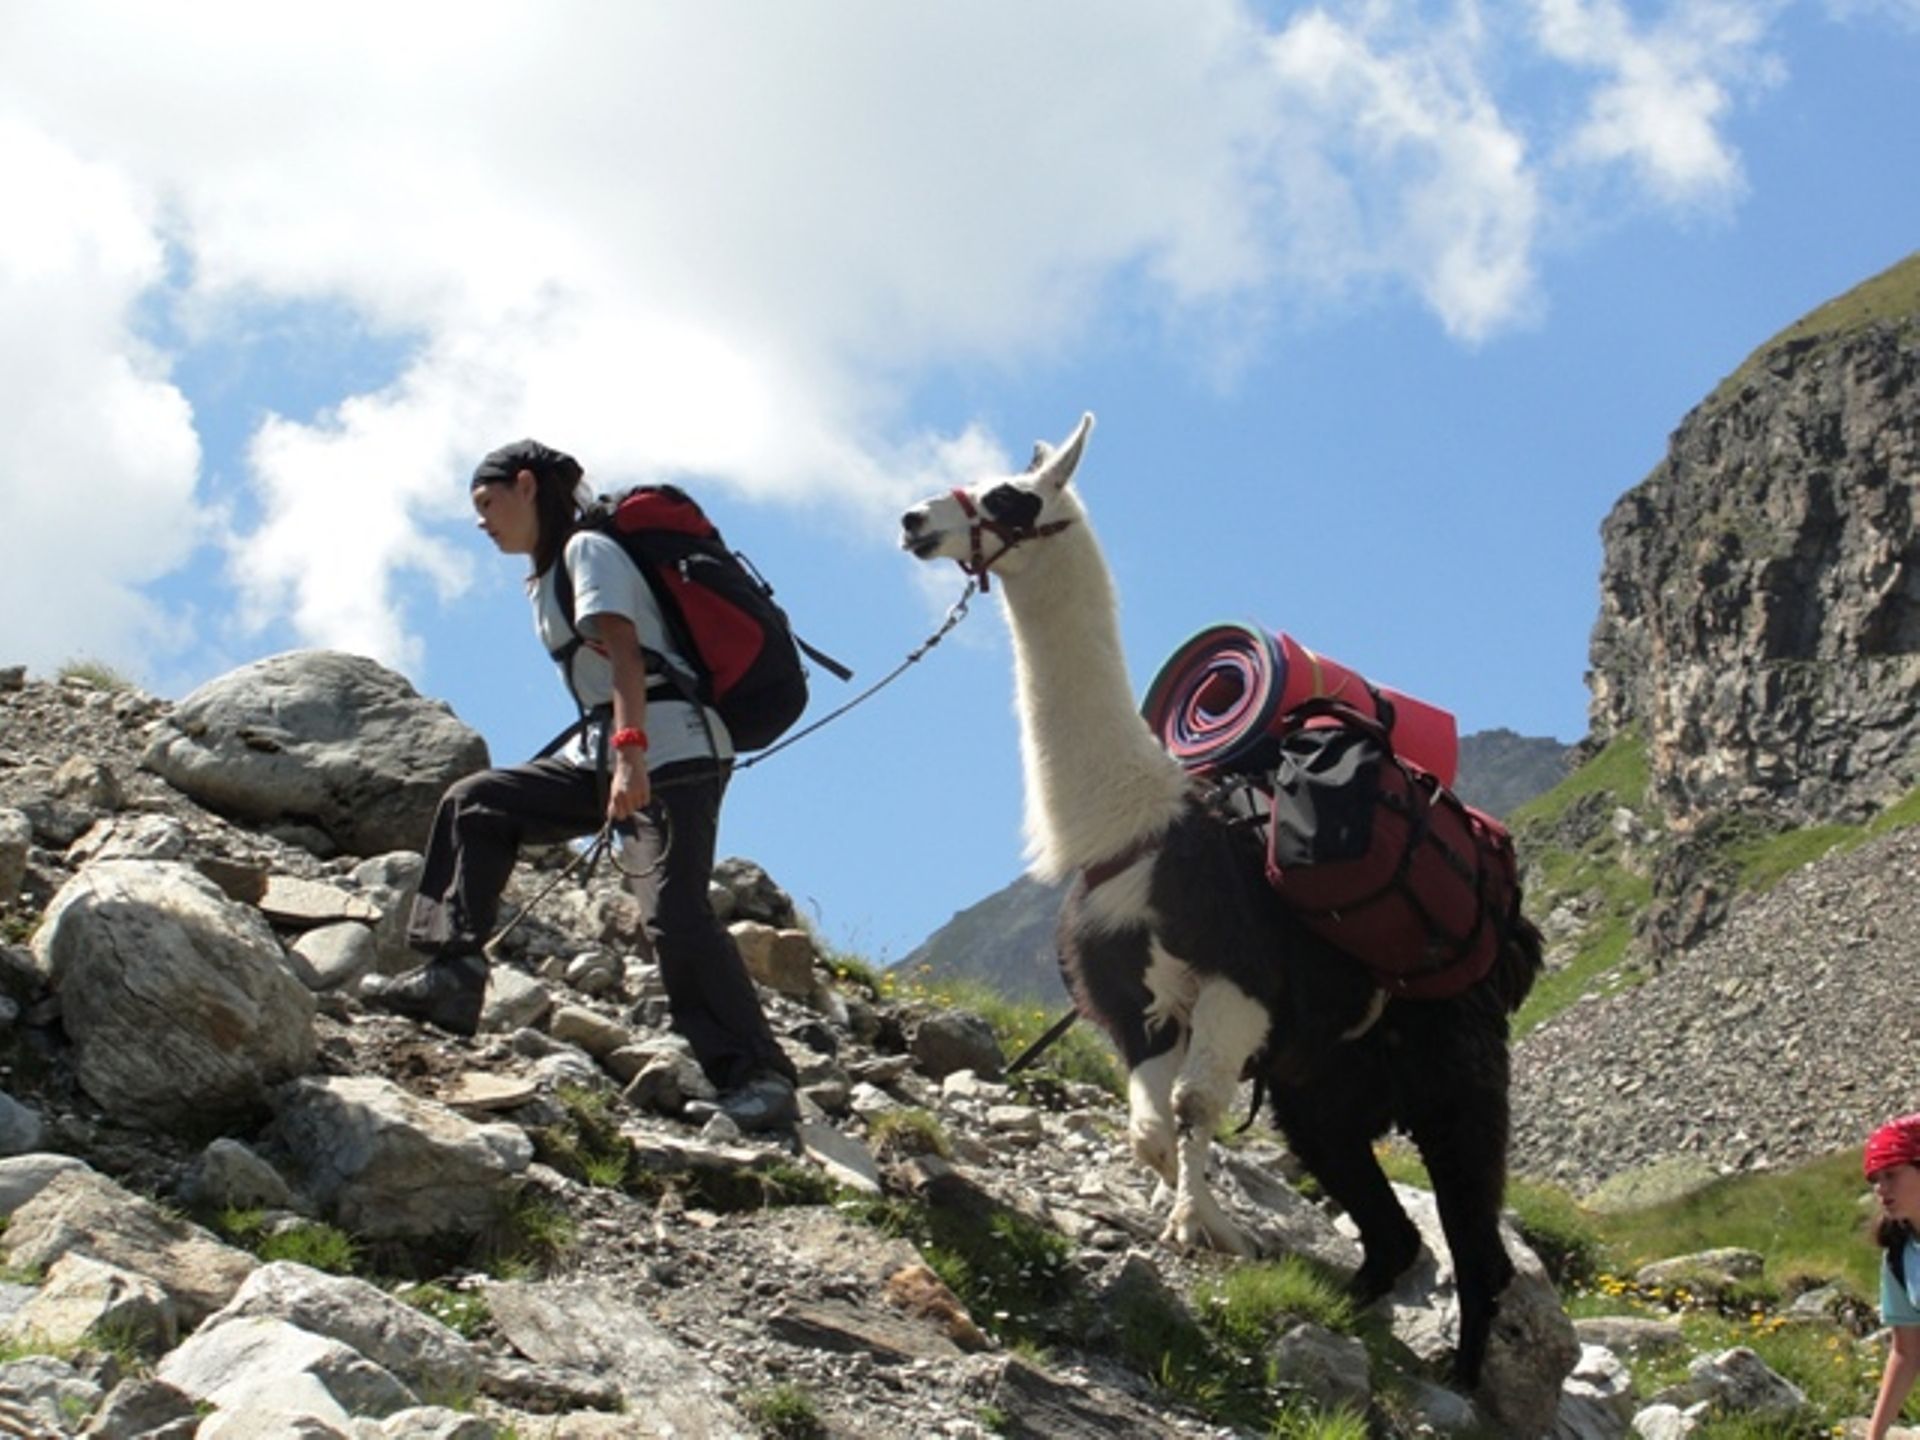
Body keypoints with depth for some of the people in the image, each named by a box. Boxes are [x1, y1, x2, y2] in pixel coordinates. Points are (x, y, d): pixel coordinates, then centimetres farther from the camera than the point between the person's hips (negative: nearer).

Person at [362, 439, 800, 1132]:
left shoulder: (588, 549, -4)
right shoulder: (548, 576, 23)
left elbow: (625, 654, -18)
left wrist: (630, 750, -29)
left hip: (671, 749, -10)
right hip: (609, 753, 10)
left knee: (672, 911, -21)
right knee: (475, 804, 6)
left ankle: (757, 1078, -22)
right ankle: (451, 976, 2)